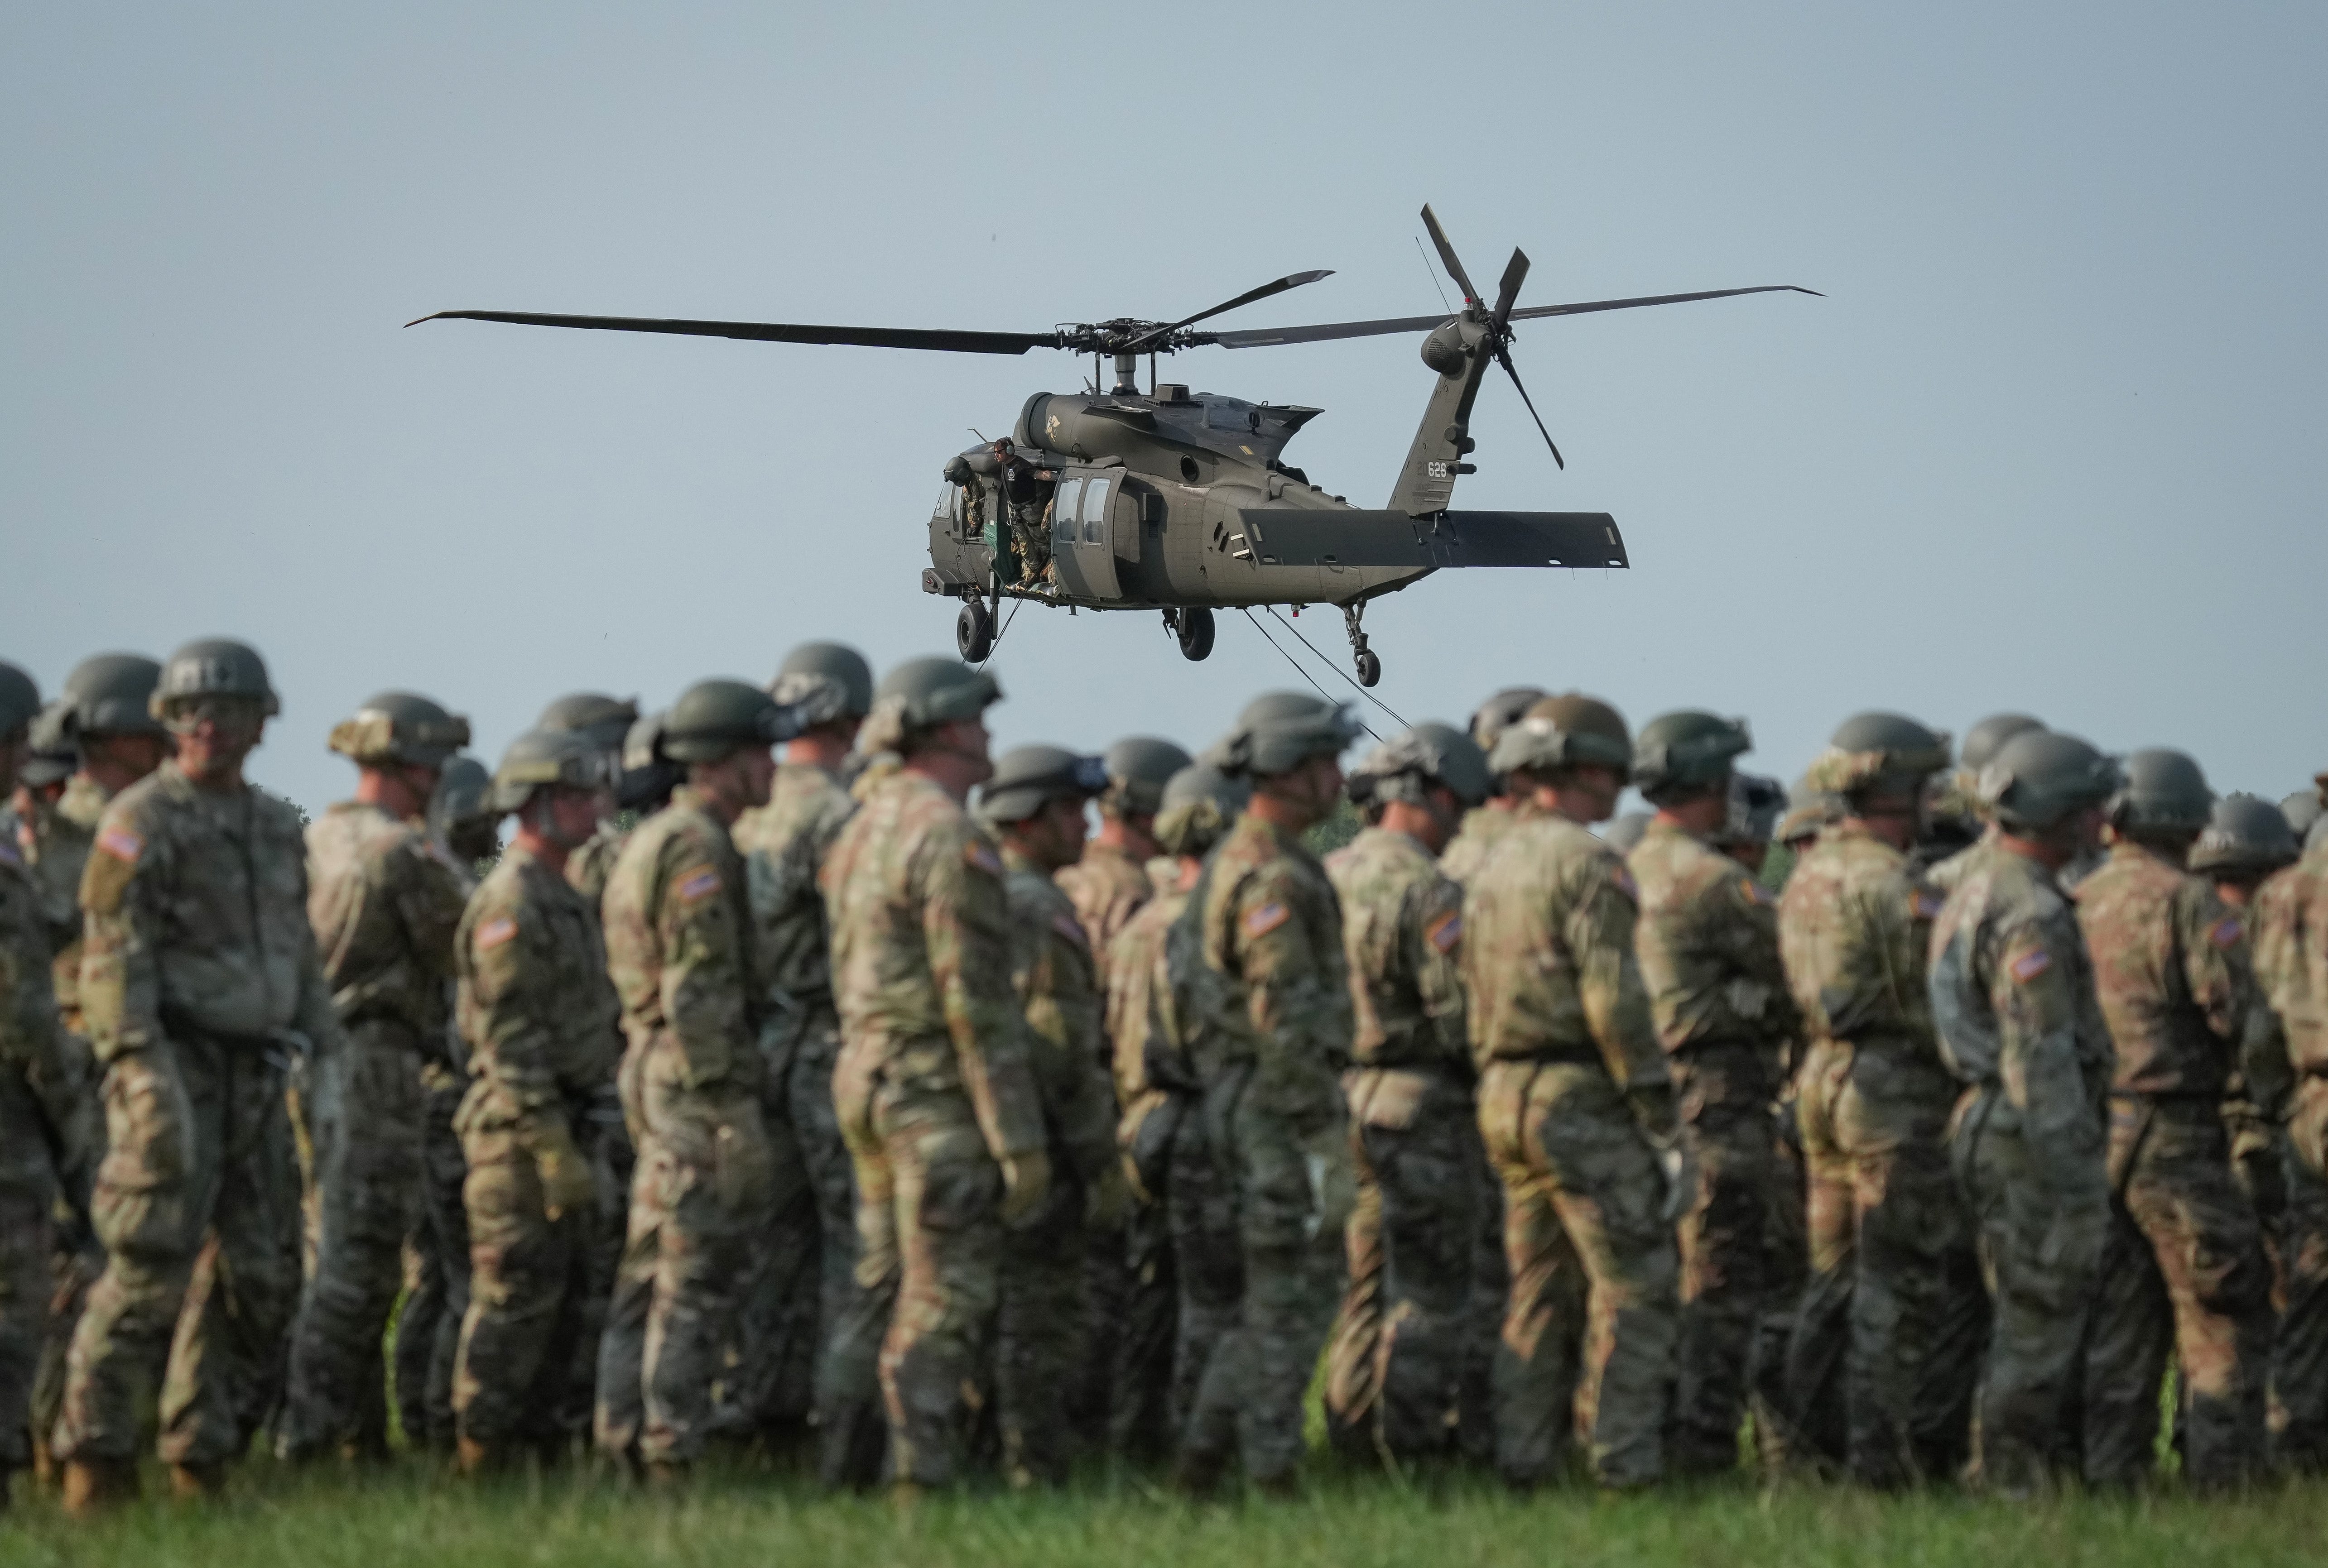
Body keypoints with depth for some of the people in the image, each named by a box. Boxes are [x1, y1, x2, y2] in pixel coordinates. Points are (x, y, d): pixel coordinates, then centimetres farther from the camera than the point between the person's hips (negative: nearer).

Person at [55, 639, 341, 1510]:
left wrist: (331, 1058, 13)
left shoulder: (276, 828, 15)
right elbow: (113, 955, -13)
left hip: (257, 1075, 7)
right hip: (176, 1069, -7)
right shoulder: (141, 821, -6)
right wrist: (143, 1070, -23)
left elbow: (300, 959, 21)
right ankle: (94, 1457, -8)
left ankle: (202, 1460, 12)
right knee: (152, 1267, -12)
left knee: (258, 1274, 6)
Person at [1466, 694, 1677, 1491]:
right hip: (1581, 1098, -9)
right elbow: (1615, 1000, -17)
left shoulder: (1493, 871, 17)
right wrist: (1664, 1125, -15)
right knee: (1635, 1286, -6)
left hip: (1506, 1097, 9)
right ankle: (1624, 1462, -10)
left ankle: (1523, 1462, 10)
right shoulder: (1584, 861, -11)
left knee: (1540, 1295, 11)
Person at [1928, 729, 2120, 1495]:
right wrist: (2072, 1176, -21)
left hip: (1989, 1121, 10)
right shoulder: (2029, 915, -19)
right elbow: (2039, 1058, -22)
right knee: (2040, 1311, -4)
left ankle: (2056, 1459, 22)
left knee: (2042, 1307, 16)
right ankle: (2007, 1473, -1)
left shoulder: (1978, 881, 14)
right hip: (2036, 1136, -10)